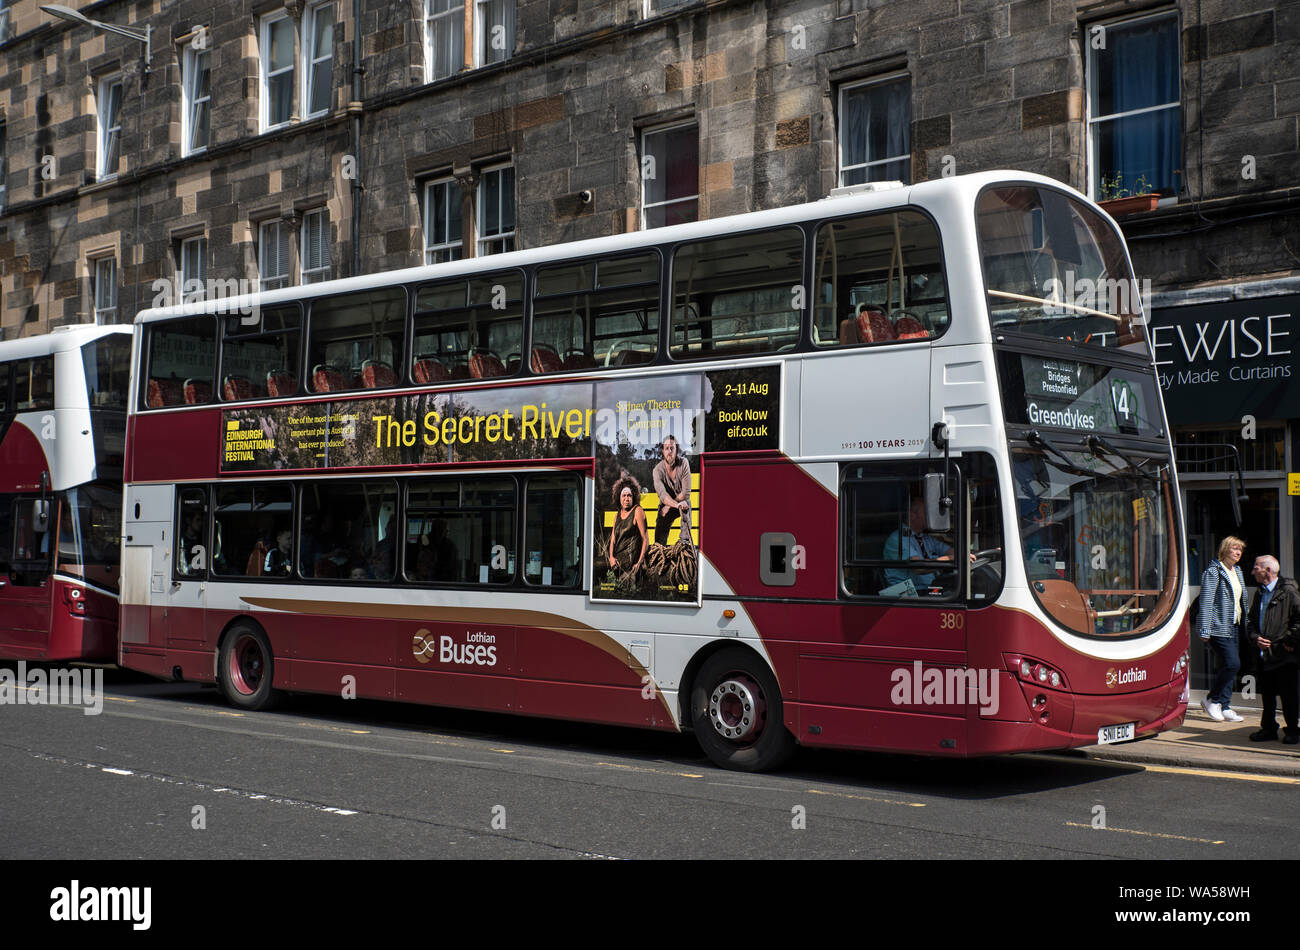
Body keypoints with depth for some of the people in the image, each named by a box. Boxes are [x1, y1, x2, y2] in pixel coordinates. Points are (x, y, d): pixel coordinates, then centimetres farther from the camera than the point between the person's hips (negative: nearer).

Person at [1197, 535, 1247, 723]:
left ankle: (1223, 707, 13)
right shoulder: (1213, 572, -10)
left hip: (1233, 626, 8)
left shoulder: (1237, 571, 16)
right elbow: (1206, 602, -13)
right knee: (1232, 663, -15)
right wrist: (1205, 631, -17)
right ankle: (1212, 699, 1)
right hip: (1219, 627, -8)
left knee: (1228, 667, 7)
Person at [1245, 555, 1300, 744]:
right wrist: (1255, 638, 1)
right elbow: (1251, 620, 19)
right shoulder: (1260, 594, 14)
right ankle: (1268, 729, 21)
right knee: (1267, 695, 11)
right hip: (1265, 654, 7)